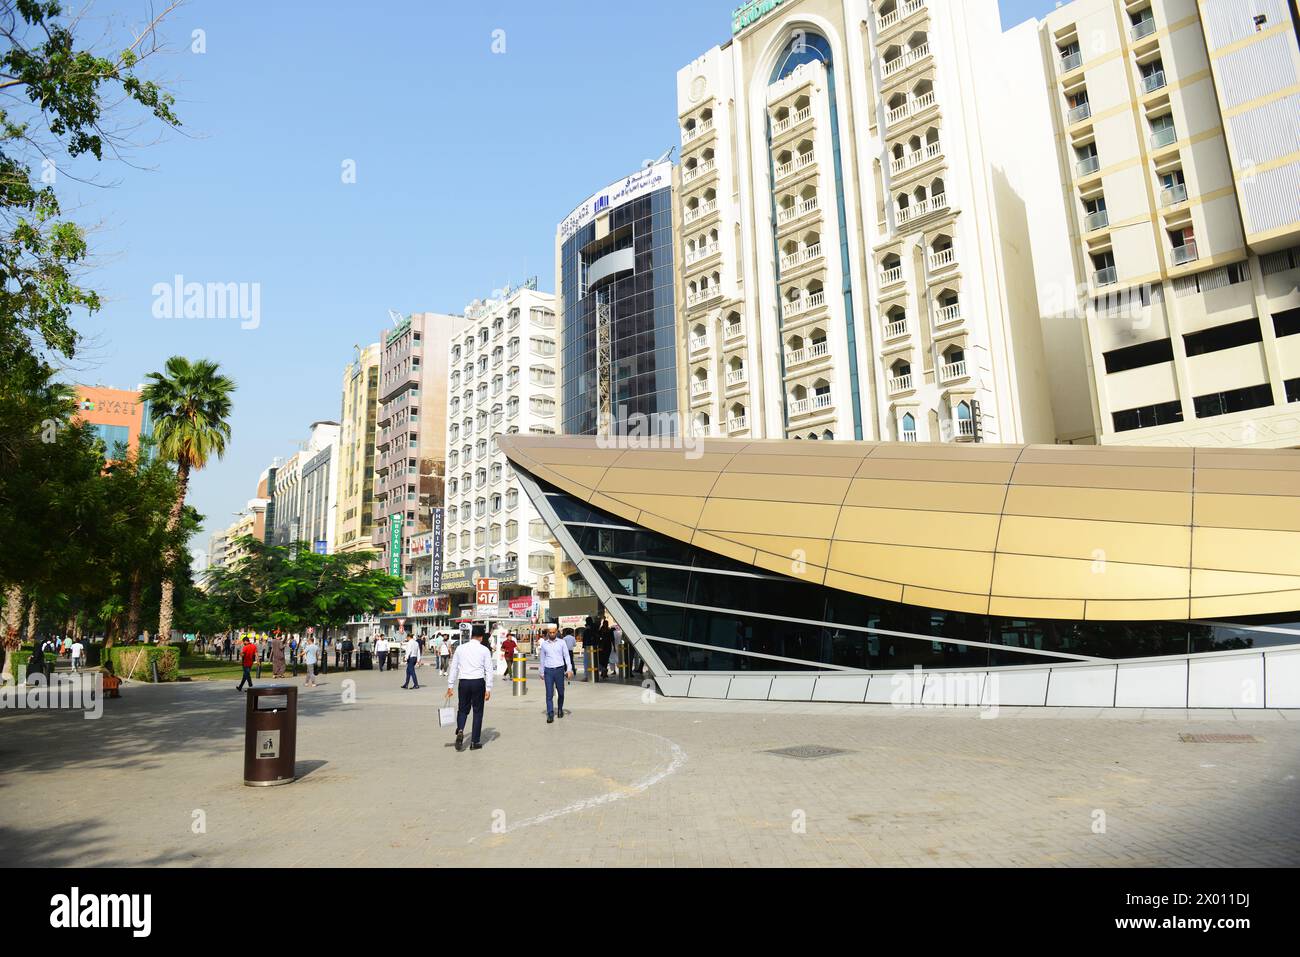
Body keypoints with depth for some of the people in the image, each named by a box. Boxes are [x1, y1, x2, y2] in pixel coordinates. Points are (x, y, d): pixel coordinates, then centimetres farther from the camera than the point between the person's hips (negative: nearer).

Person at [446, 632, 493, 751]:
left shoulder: (460, 648, 6)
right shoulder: (484, 650, 0)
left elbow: (454, 668, 9)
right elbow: (488, 670, -3)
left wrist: (450, 686, 13)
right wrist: (488, 689, 0)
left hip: (463, 682, 2)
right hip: (478, 682, -2)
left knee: (463, 709, 16)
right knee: (478, 712, 9)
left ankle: (460, 730, -11)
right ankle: (475, 742, 11)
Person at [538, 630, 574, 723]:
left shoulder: (561, 643, 3)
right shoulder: (544, 644, 7)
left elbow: (567, 656, 1)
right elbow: (542, 659, 14)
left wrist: (569, 669, -8)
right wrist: (542, 672, 13)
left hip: (559, 670, 0)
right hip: (548, 671, 0)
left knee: (561, 692, 10)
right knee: (549, 694, -5)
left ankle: (560, 709, 32)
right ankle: (550, 715, -5)